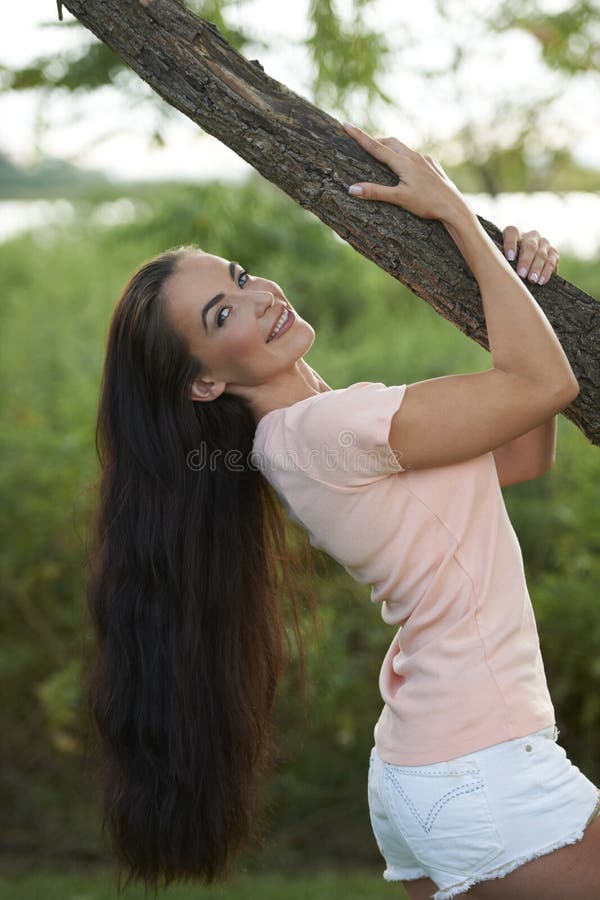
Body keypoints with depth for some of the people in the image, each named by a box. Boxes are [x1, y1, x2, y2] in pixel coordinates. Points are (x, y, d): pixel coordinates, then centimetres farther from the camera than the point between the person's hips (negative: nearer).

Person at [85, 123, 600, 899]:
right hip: (485, 778, -9)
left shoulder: (316, 428, 11)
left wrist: (515, 285, 3)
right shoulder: (322, 429, -18)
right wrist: (452, 209, -9)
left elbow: (523, 455, 13)